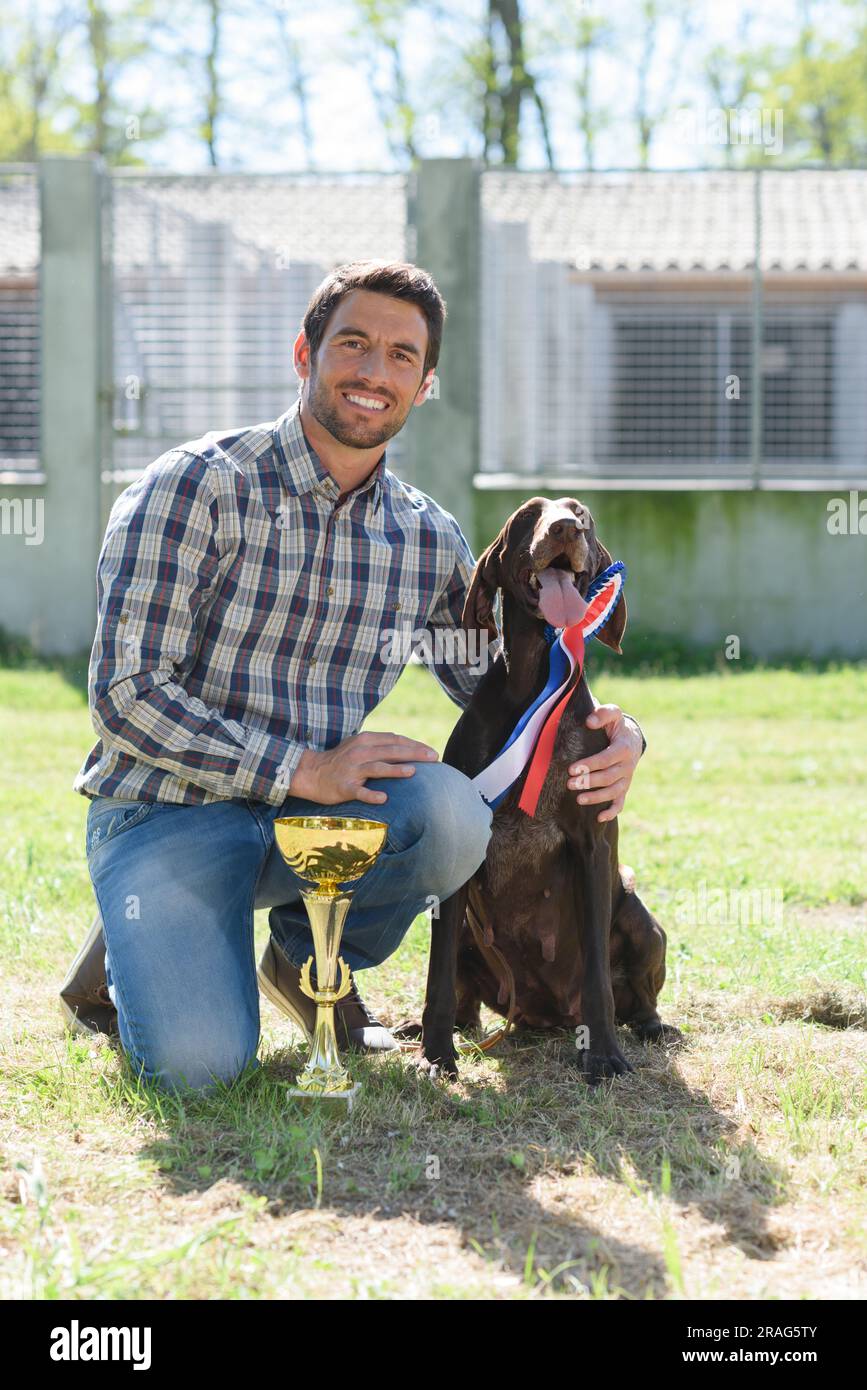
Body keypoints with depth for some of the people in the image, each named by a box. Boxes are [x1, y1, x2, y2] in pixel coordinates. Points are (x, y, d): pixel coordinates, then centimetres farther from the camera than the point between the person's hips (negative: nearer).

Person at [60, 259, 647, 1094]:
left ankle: (310, 956, 4)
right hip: (167, 814, -4)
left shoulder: (430, 541, 7)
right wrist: (303, 769, -21)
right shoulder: (195, 487, -11)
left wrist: (612, 735, -8)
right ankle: (137, 950, 10)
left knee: (452, 813, -29)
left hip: (308, 817, 5)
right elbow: (124, 691, -16)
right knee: (199, 1062, -28)